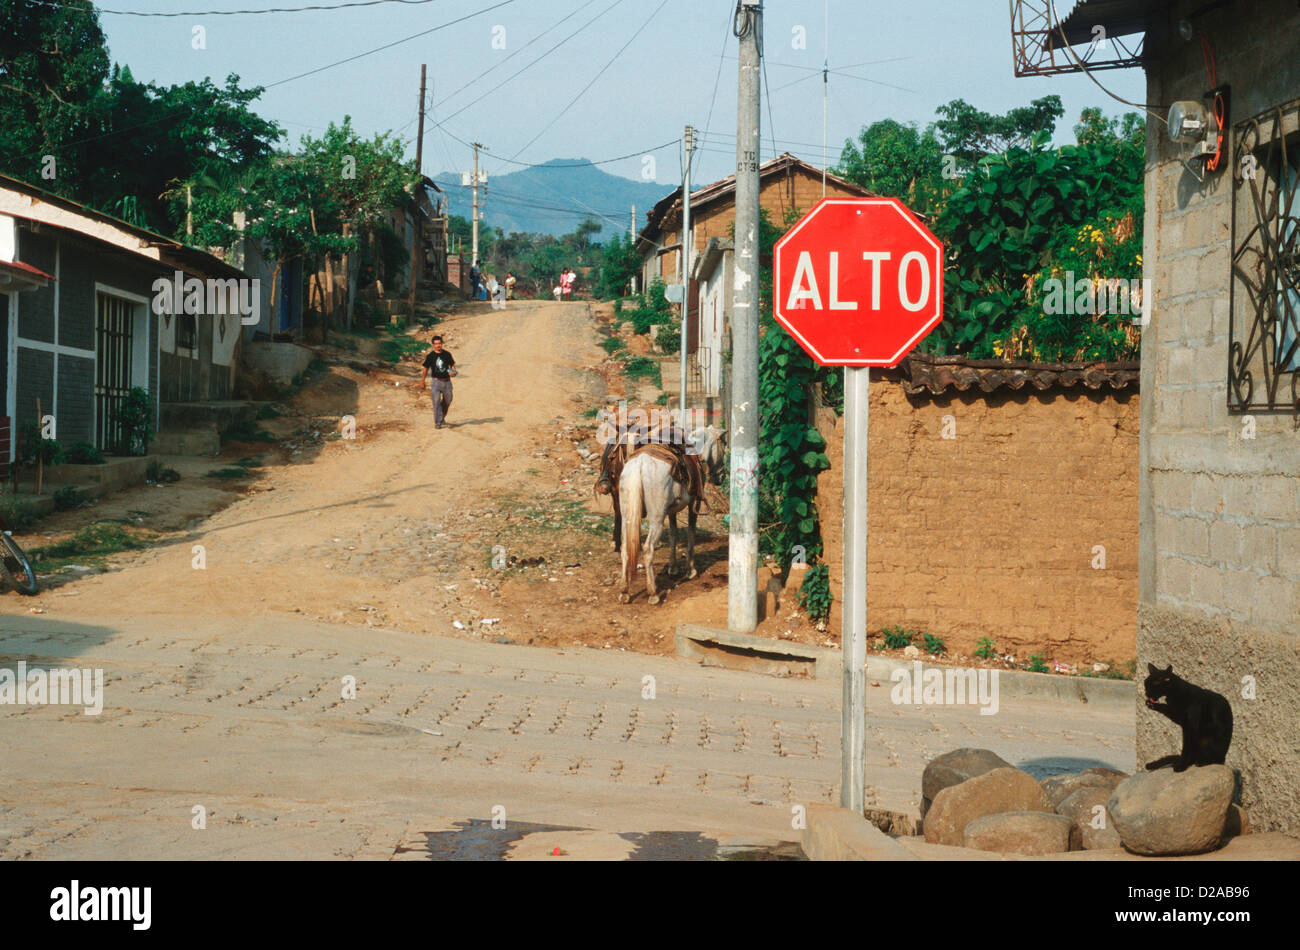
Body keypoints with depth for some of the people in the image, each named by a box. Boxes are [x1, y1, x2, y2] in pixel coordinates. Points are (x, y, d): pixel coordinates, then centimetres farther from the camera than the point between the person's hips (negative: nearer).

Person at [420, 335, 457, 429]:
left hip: (447, 381, 3)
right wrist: (422, 382, 4)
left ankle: (442, 417, 35)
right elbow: (426, 369, 4)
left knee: (447, 401, 11)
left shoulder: (447, 354, 2)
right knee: (436, 402, -11)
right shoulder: (430, 356, -3)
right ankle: (438, 422, -6)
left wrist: (453, 372, -12)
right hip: (436, 381, -3)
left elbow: (452, 365, 10)